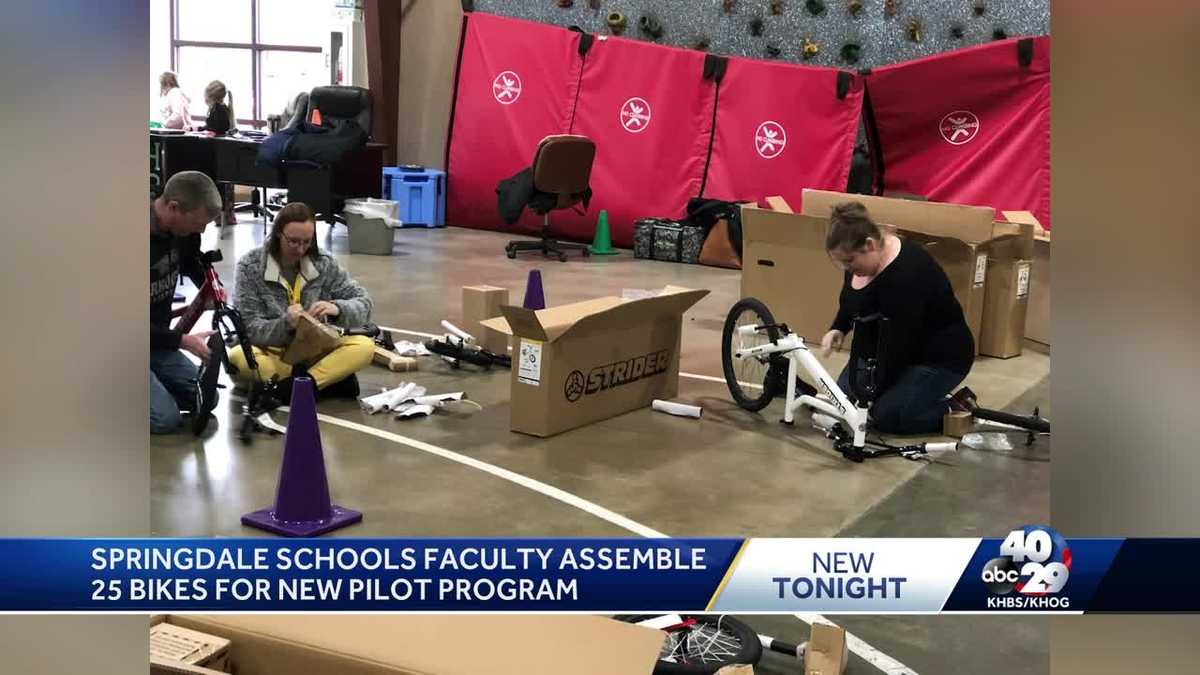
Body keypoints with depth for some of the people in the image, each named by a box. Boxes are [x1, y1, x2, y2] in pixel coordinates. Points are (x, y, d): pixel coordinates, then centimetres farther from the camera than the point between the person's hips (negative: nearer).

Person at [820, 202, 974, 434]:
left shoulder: (905, 276, -33)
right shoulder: (864, 257, -6)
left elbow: (899, 348, -29)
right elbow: (851, 301, 14)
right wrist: (837, 329, -4)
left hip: (938, 357, -9)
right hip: (888, 350, 9)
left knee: (886, 416, -19)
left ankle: (954, 408, -1)